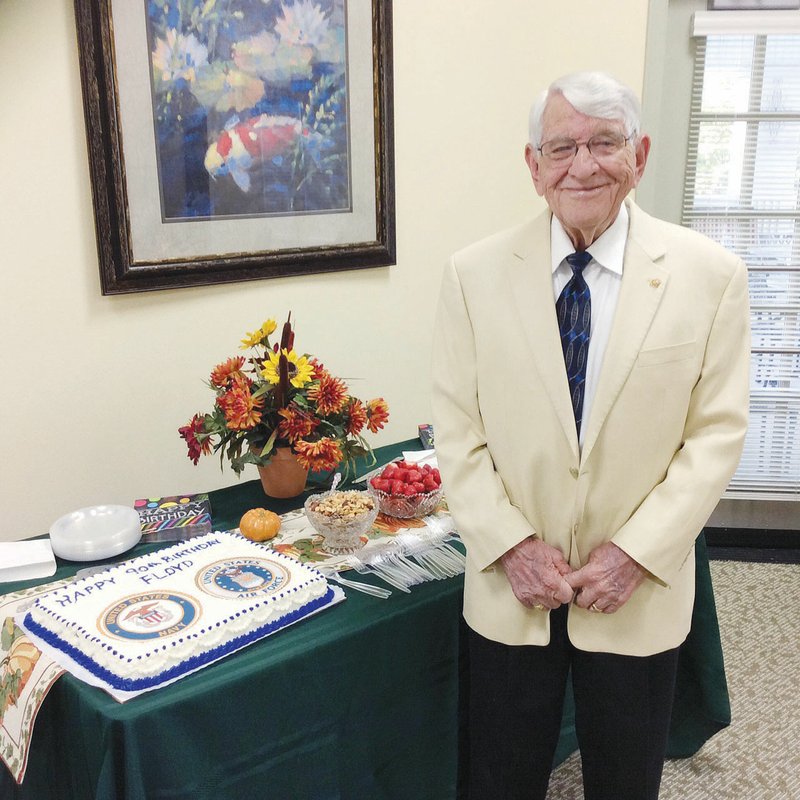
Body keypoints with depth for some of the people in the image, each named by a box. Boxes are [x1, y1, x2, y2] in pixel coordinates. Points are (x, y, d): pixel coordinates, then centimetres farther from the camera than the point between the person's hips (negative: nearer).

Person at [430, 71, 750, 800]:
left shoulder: (710, 273, -6)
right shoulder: (475, 274, -5)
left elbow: (717, 434, -6)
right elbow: (457, 430, -4)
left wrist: (635, 552, -13)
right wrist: (512, 545, -12)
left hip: (640, 592, 0)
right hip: (510, 588, 1)